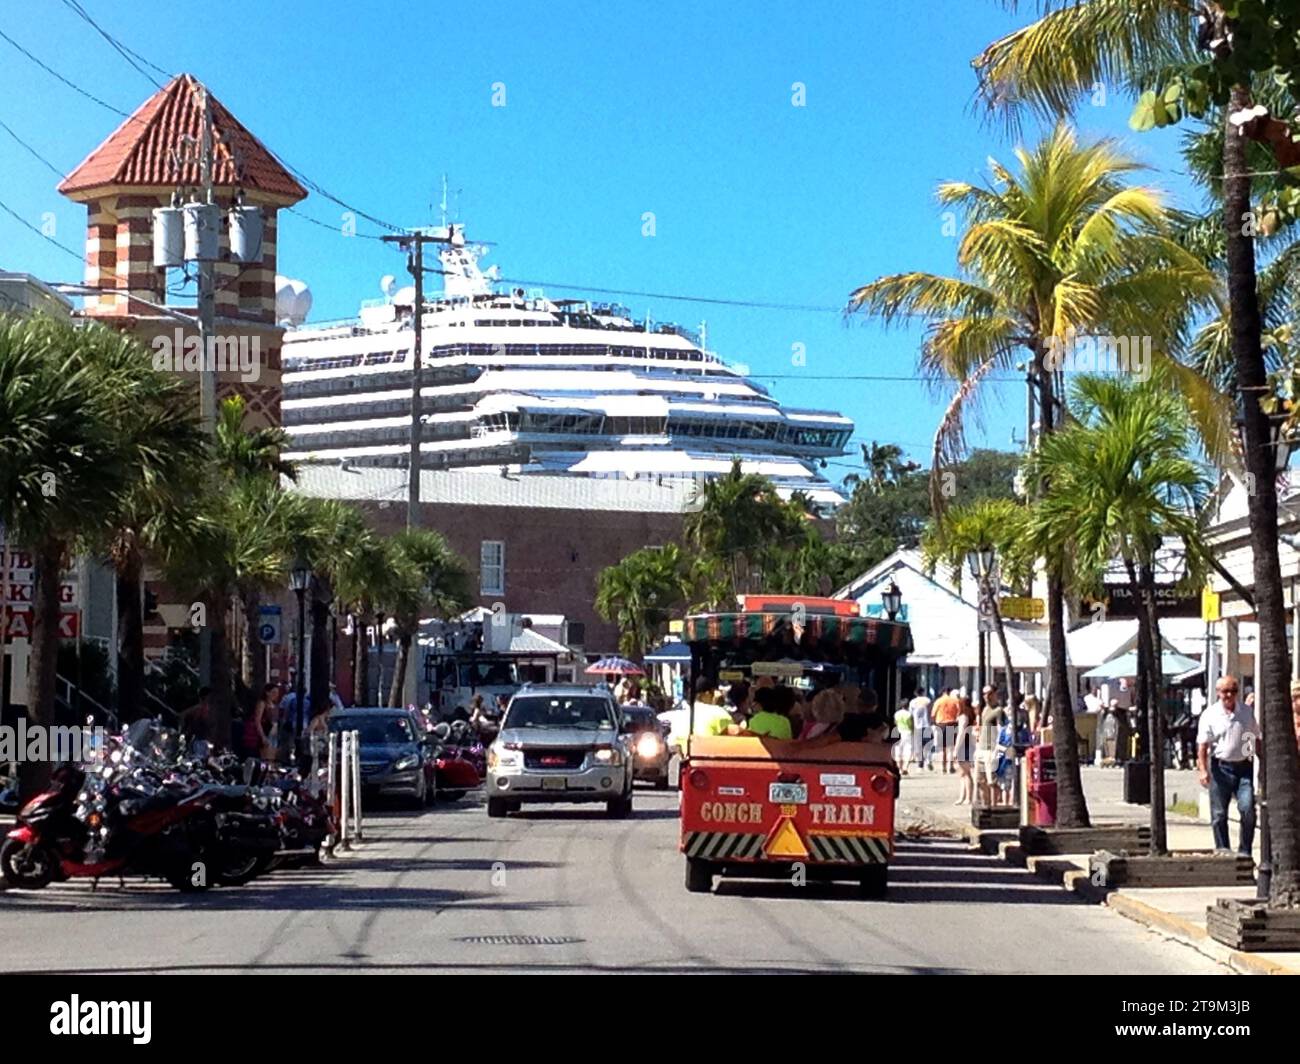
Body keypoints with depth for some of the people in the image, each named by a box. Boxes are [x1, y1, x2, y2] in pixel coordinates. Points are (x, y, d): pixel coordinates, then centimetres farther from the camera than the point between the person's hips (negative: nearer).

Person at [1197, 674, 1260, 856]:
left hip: (1243, 767, 1)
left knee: (1248, 809, -12)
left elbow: (1257, 739, 17)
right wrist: (1203, 770, -14)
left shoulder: (1247, 713, 9)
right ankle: (1222, 851, 14)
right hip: (1221, 767, -1)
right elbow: (1202, 745, -4)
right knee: (1219, 814, 3)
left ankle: (1245, 852, 1)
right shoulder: (1210, 715, 0)